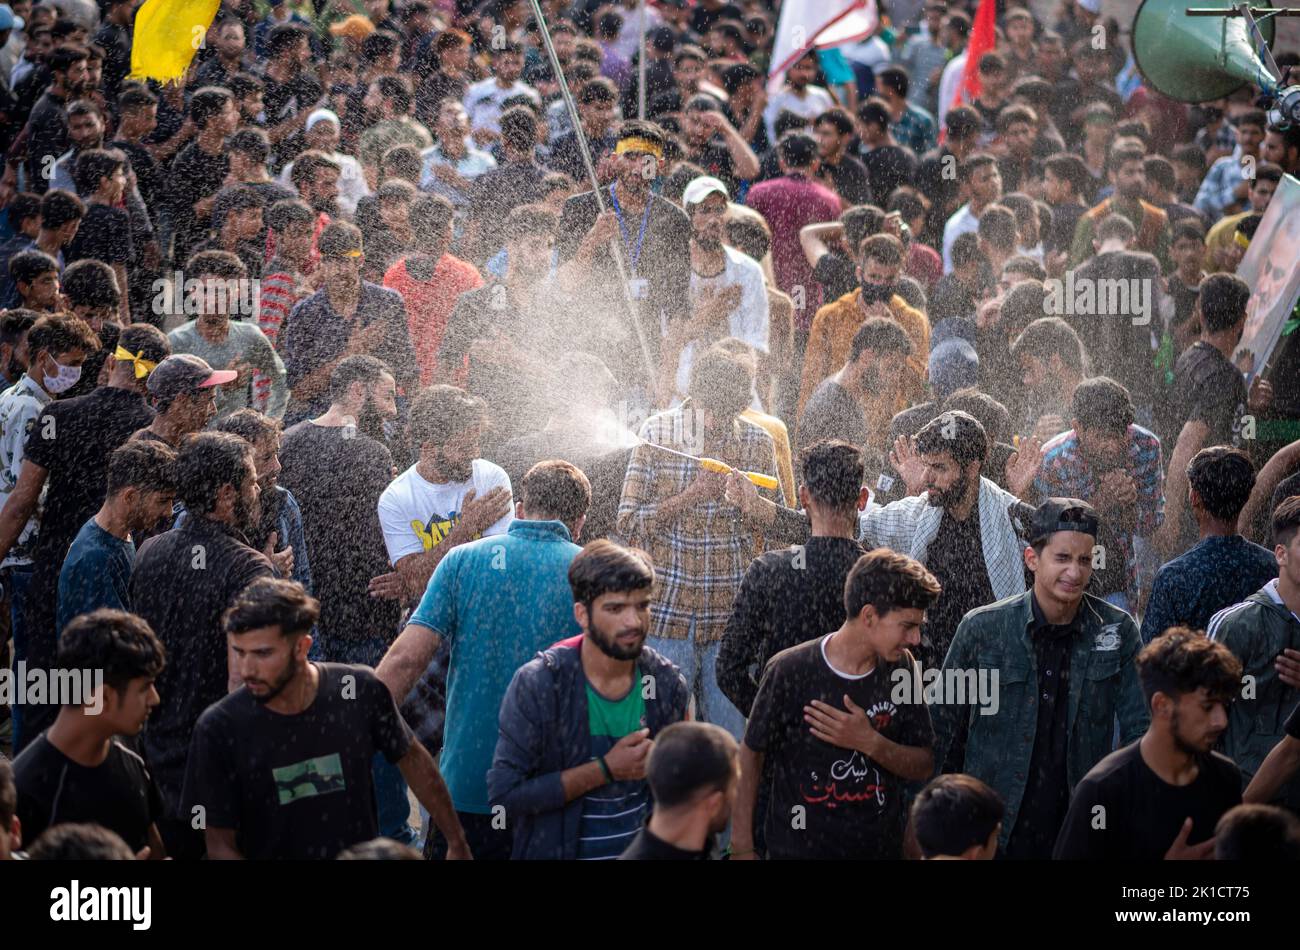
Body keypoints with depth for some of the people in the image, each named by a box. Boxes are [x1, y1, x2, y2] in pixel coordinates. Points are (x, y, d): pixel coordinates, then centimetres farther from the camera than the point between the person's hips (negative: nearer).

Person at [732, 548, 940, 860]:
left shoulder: (902, 668, -6)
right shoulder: (790, 671, -17)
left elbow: (923, 766, -2)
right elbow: (751, 756, -7)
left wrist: (869, 743, -20)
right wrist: (742, 848, -8)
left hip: (881, 849, 4)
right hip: (797, 850, -4)